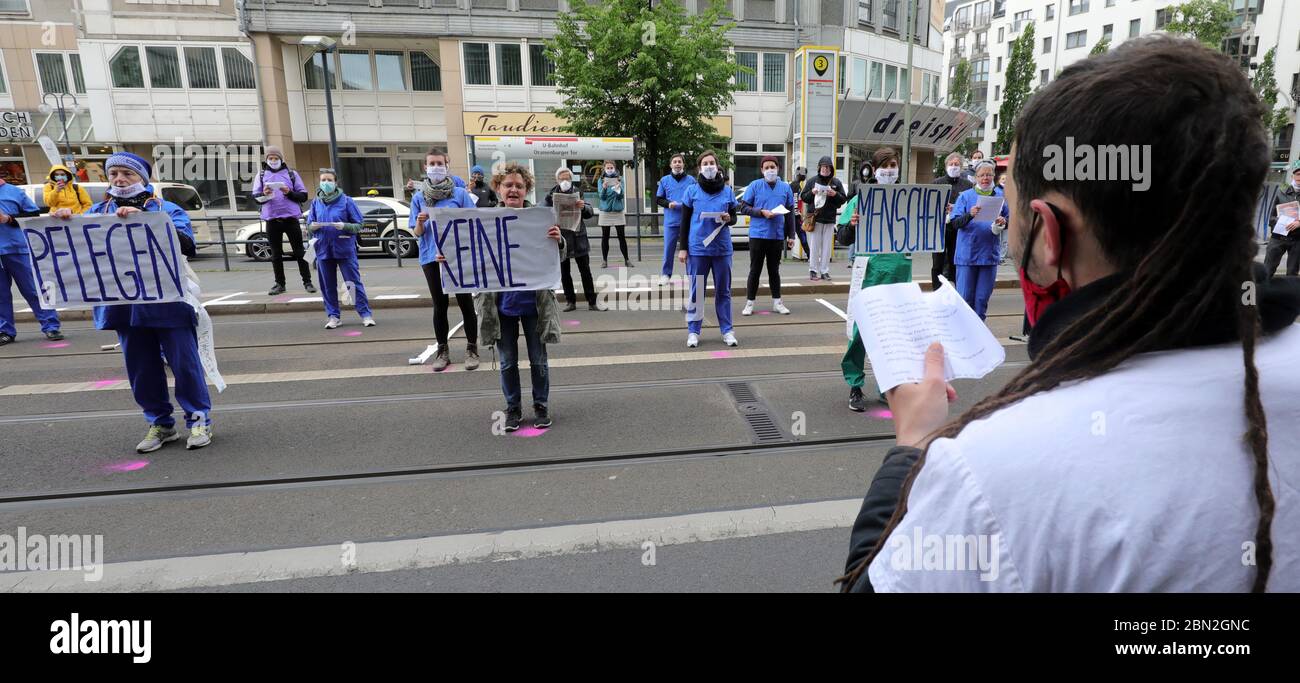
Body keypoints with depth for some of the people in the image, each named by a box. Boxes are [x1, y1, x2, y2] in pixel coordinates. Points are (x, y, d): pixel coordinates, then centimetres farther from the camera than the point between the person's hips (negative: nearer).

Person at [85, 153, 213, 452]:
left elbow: (186, 243, -16)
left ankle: (199, 419, 11)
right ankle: (160, 423, 22)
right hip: (123, 304, 4)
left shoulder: (166, 209, 0)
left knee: (184, 362, 0)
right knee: (141, 368, 10)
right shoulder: (98, 212, 12)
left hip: (167, 301, -4)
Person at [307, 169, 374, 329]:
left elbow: (359, 225, -1)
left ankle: (365, 314, 2)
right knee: (328, 285, 7)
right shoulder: (316, 203, 10)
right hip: (323, 249, 4)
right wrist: (312, 227, -8)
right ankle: (333, 316, 17)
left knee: (354, 283, -3)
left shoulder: (346, 201, -1)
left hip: (345, 249, -4)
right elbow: (309, 226, 15)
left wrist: (344, 226, -19)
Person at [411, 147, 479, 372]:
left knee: (466, 303, 3)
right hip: (432, 257, 2)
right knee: (440, 305, 9)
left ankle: (472, 349, 15)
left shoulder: (460, 193, 0)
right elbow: (416, 233, 5)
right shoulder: (418, 197, 6)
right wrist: (420, 222, -15)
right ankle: (442, 351, 19)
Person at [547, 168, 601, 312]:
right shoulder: (551, 195, 1)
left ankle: (592, 303, 6)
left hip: (578, 236, 0)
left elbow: (589, 213, 3)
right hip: (560, 237, 0)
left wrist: (583, 207, -18)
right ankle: (571, 302, 18)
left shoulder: (578, 192, 4)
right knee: (564, 273, 7)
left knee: (585, 271, 1)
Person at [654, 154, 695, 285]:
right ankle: (665, 274, 11)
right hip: (671, 221, 1)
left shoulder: (691, 180, 5)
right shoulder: (664, 180, 8)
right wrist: (668, 204, -8)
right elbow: (658, 199, 12)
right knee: (668, 249, 0)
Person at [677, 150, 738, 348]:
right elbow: (685, 221, 3)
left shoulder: (727, 191, 5)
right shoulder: (692, 191, 1)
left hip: (722, 248, 1)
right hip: (697, 248, -1)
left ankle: (727, 331, 16)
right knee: (696, 291, 3)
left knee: (723, 291, 8)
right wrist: (682, 248, -1)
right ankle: (693, 331, 13)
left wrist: (728, 219, -11)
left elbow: (734, 217, 13)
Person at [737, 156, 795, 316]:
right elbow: (743, 207, -2)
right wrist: (762, 212, -15)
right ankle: (749, 303, 11)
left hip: (777, 235, 2)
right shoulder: (755, 186, -1)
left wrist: (791, 235, 6)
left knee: (774, 270, 12)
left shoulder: (785, 187, 6)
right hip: (758, 235, -2)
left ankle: (777, 302, 21)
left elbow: (790, 213, 10)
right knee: (755, 270, 3)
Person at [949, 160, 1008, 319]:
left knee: (982, 299, 7)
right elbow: (955, 222, -7)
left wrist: (1003, 222, -10)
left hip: (989, 254, 3)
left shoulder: (1000, 196, 9)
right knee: (965, 297, -1)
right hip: (967, 254, -2)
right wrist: (970, 215, -26)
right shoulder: (965, 196, 1)